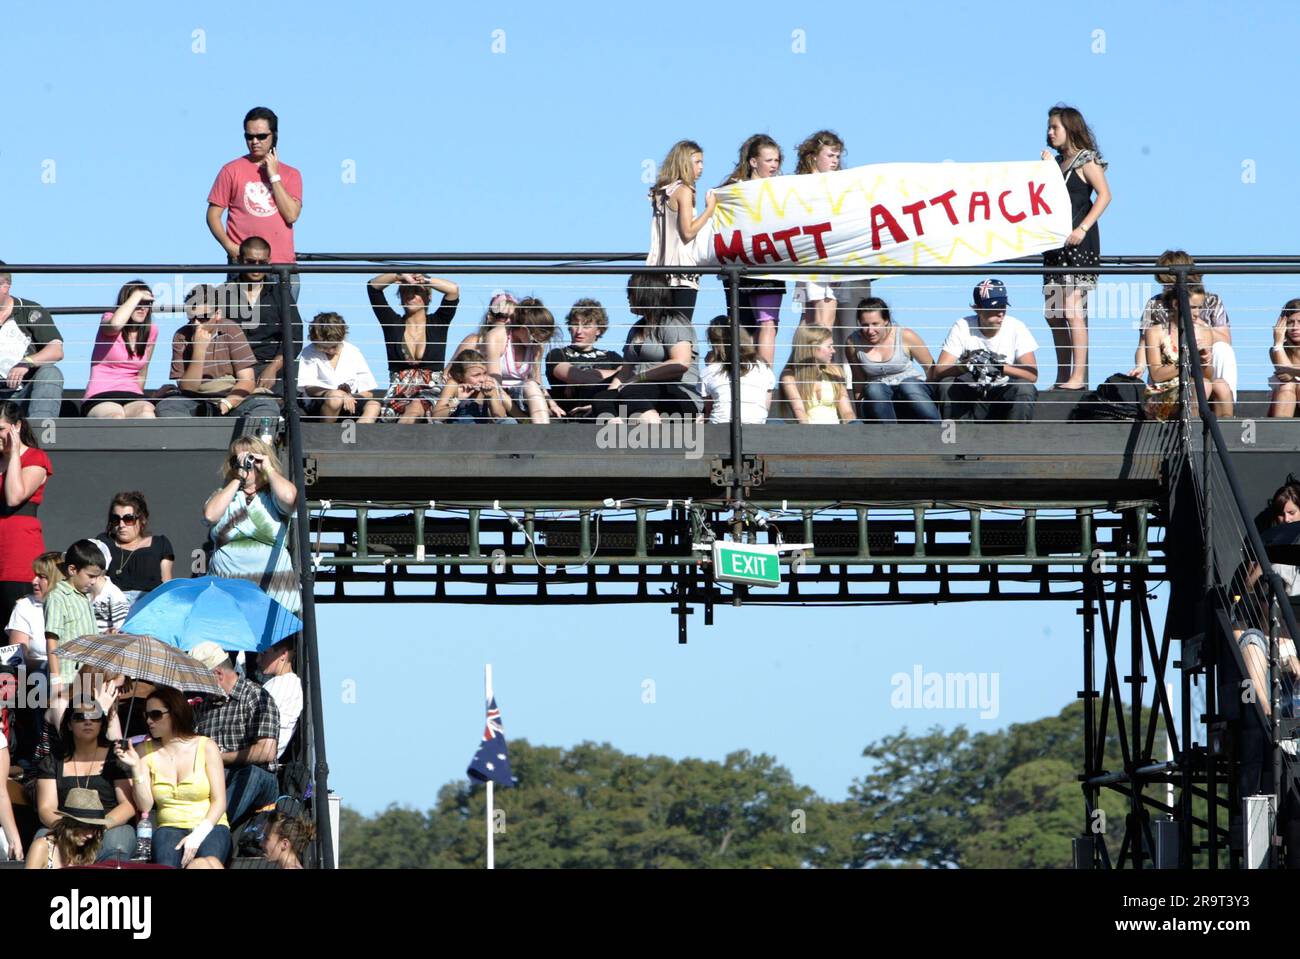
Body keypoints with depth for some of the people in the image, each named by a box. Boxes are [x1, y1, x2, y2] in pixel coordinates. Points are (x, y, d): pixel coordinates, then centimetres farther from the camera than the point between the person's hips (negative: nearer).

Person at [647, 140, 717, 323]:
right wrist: (709, 209, -5)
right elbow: (688, 231, -13)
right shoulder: (684, 191, -8)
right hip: (682, 267, -8)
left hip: (661, 268, 8)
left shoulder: (660, 192, 15)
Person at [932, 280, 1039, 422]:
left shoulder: (1016, 328, -7)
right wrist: (967, 365, -34)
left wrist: (1001, 367, -31)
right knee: (947, 385, -28)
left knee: (1025, 389, -30)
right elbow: (936, 373, -16)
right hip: (970, 398, 0)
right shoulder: (962, 327, -7)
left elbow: (1032, 375, -15)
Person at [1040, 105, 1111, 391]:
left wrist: (1082, 229, -20)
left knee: (1072, 308, -15)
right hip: (1055, 243, 9)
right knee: (1053, 313, 6)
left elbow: (1104, 195, -13)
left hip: (1079, 242, -8)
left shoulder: (1086, 160, -4)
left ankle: (1079, 375, -15)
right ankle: (1063, 376, 12)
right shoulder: (1057, 161, 18)